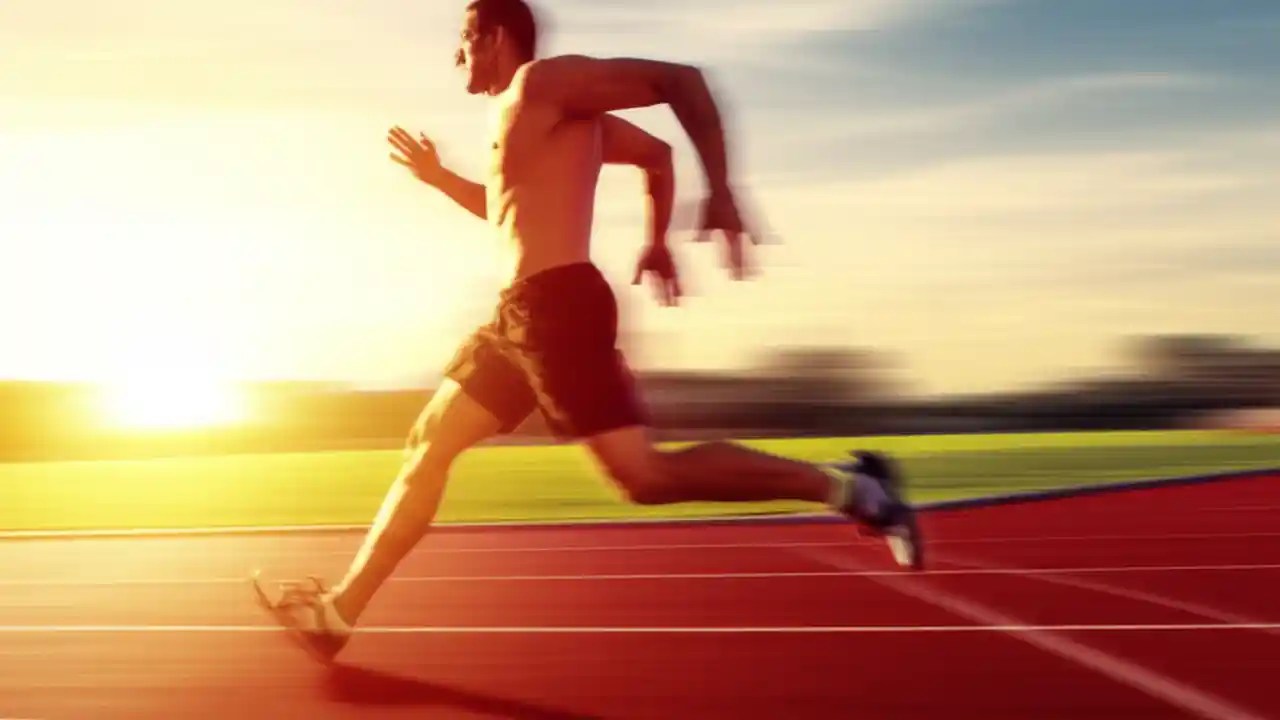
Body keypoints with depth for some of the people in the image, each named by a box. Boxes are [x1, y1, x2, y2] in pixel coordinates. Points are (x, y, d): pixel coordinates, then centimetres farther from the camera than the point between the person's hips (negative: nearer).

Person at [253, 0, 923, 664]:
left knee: (644, 475, -16)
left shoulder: (546, 83, -6)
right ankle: (339, 610, 15)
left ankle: (842, 485, -10)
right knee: (428, 444, 11)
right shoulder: (530, 114, 22)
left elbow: (680, 79, -12)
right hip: (524, 314, 10)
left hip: (556, 304, -10)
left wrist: (720, 192, -17)